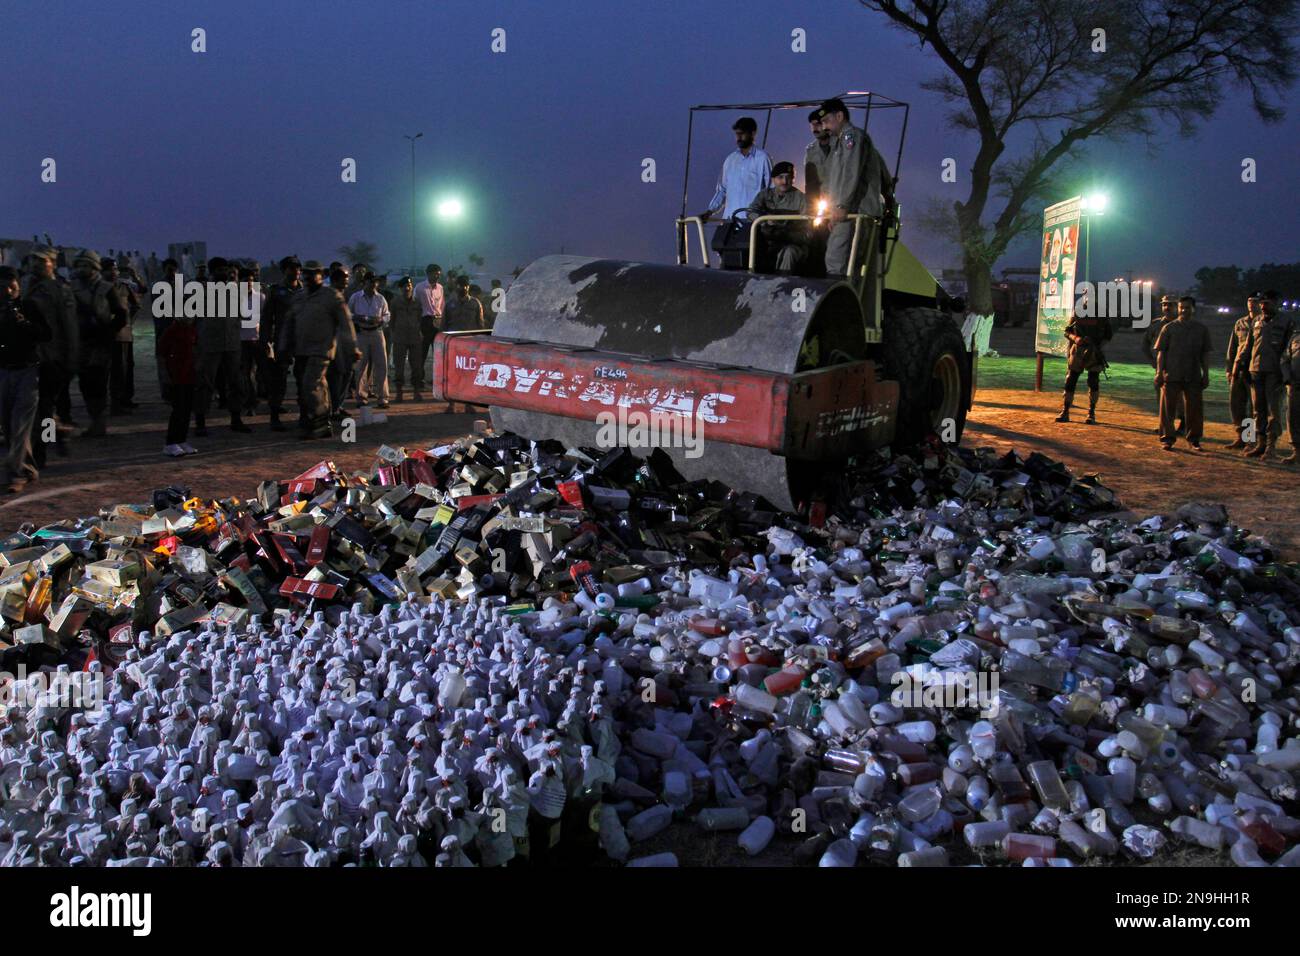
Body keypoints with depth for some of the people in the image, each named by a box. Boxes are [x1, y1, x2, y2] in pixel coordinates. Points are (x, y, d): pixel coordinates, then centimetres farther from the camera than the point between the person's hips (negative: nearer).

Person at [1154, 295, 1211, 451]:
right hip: (1171, 375, -2)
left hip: (1194, 377, 2)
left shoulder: (1202, 330, 9)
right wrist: (1159, 372, -6)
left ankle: (1194, 439, 18)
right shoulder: (1169, 328, 3)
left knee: (1195, 409, 6)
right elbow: (1161, 351, 2)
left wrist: (1206, 374, 6)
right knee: (1168, 408, -1)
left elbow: (1205, 354, 12)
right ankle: (1167, 438, 8)